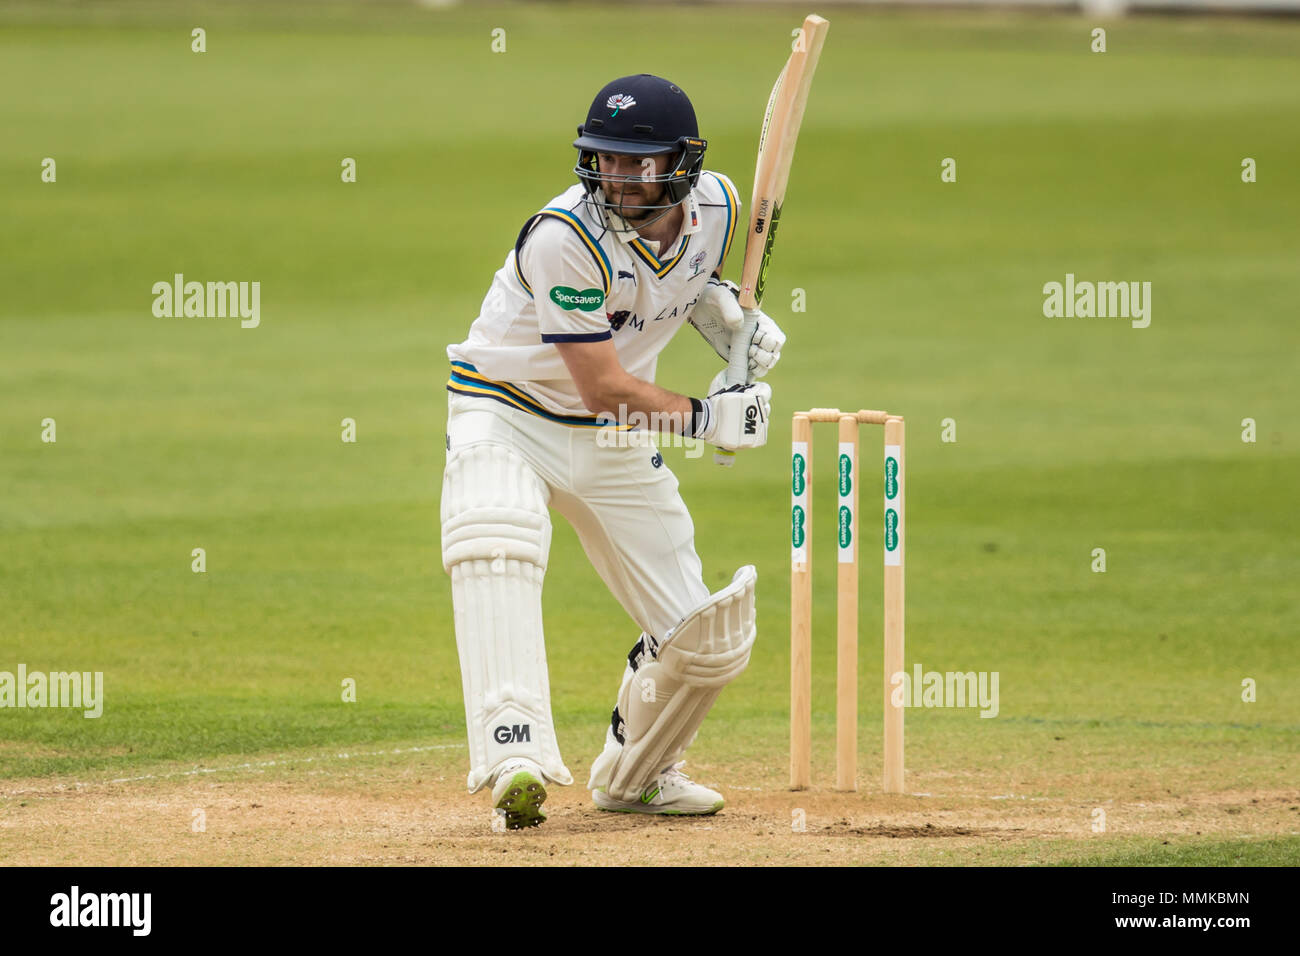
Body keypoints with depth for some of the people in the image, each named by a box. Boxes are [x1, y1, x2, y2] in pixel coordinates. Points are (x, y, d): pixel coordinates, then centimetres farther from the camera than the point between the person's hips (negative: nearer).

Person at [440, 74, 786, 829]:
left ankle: (635, 774, 31)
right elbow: (603, 386, -25)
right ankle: (517, 759, -48)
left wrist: (721, 305, -4)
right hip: (508, 415, -6)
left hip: (614, 440, 6)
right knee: (495, 541, -39)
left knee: (708, 637, 3)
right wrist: (705, 418, -28)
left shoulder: (716, 205, -8)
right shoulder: (567, 237, -28)